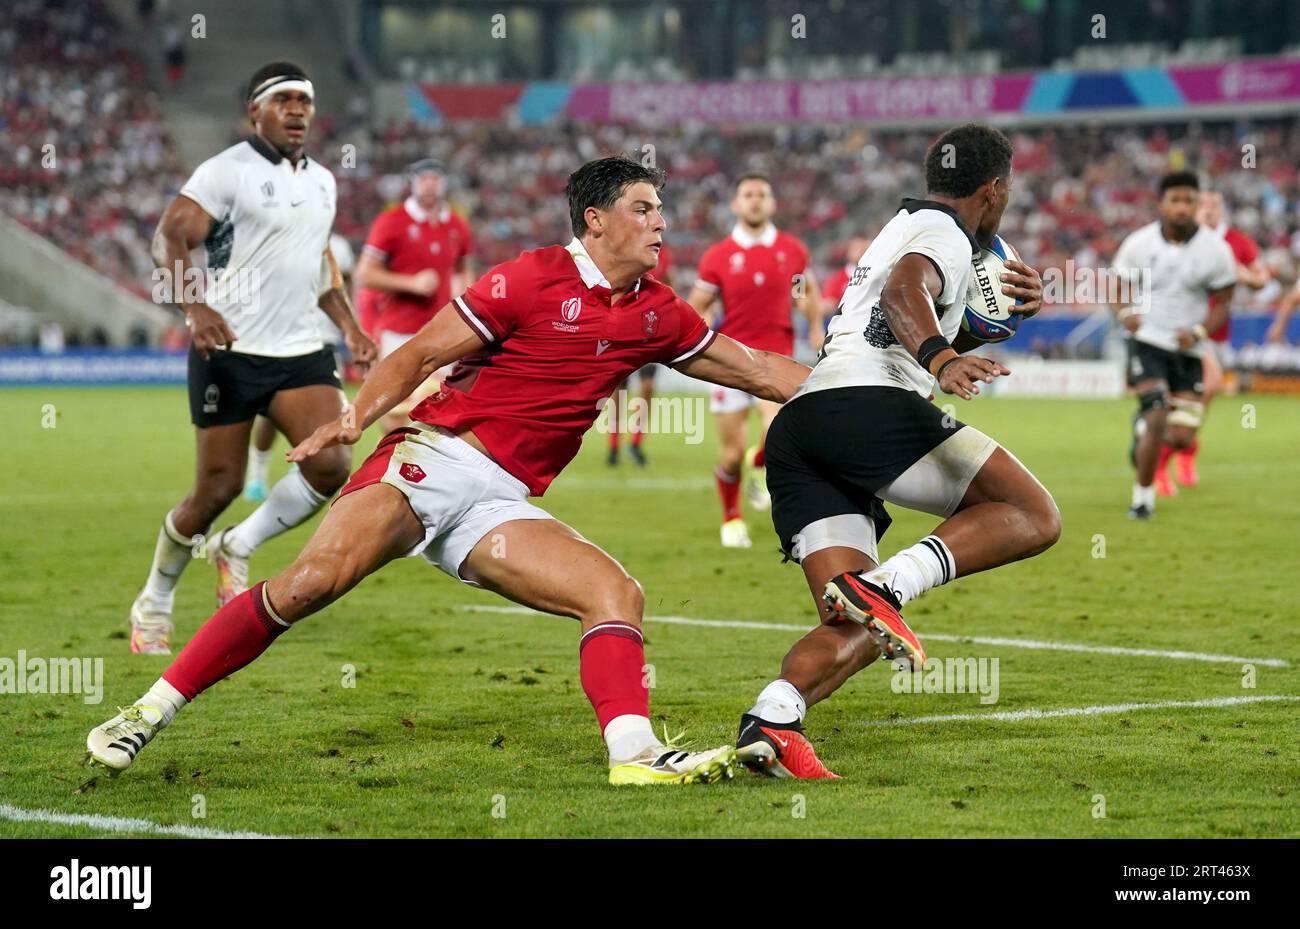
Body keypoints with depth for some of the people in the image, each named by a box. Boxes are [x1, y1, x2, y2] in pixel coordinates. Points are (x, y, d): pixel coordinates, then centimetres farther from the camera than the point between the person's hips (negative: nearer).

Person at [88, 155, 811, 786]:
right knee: (309, 583, -23)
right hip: (436, 460, -6)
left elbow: (755, 370, 25)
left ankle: (636, 754, -26)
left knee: (619, 596, -15)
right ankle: (153, 710, -15)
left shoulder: (658, 314, 14)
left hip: (503, 503, 6)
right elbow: (424, 352, -2)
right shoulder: (535, 278, -4)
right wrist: (358, 415, -16)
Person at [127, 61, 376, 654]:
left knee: (331, 466, -14)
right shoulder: (227, 171, -8)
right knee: (219, 489, -2)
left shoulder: (322, 181, 14)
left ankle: (236, 549, 9)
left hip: (301, 352, 6)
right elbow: (168, 238, -14)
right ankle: (154, 602, 20)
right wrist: (194, 305, -29)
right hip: (230, 352, -6)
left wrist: (349, 325, 18)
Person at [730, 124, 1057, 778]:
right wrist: (940, 358, -34)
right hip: (865, 405, -9)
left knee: (854, 635, 4)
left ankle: (768, 722, -25)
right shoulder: (944, 234, 8)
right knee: (1031, 515, -6)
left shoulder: (902, 226, 38)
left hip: (793, 433, 9)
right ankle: (884, 586, -26)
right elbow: (905, 292, -16)